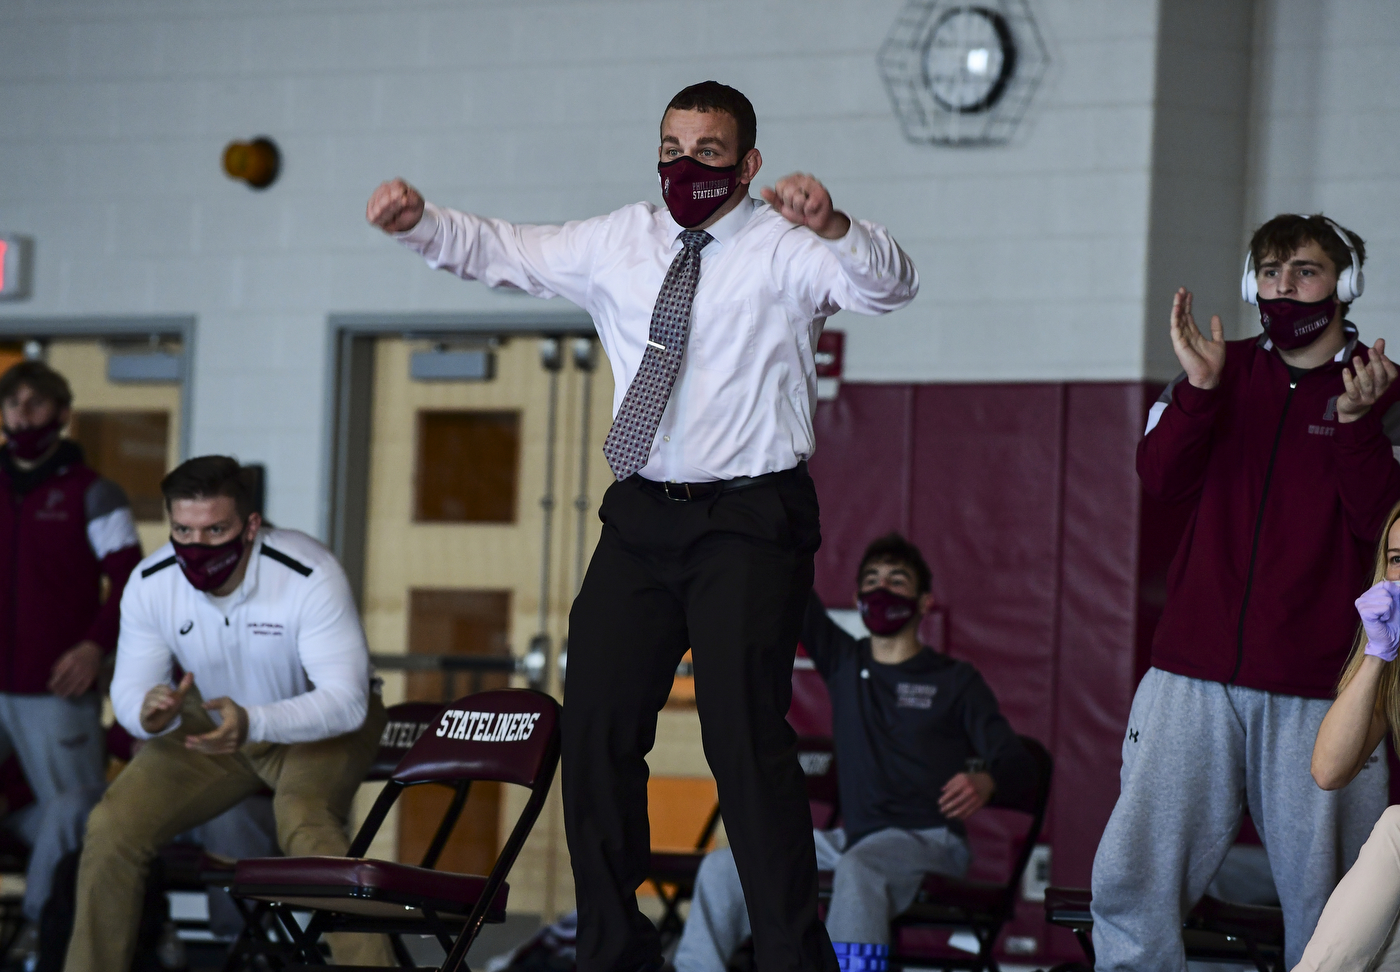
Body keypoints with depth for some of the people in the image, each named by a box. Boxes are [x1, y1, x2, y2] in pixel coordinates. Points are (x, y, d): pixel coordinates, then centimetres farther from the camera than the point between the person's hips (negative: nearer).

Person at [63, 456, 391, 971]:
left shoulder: (310, 576, -30)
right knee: (112, 825, -14)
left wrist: (252, 723, -49)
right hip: (213, 719, 4)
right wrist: (149, 713, -37)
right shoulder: (149, 585, -17)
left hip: (322, 726, -4)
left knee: (305, 823, -36)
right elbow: (129, 689, -10)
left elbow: (345, 701, -32)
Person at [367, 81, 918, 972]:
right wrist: (418, 221, -2)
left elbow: (891, 286, -19)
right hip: (643, 519, 5)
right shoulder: (616, 245, 12)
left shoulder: (784, 249, -4)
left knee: (745, 733, -14)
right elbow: (502, 250, 16)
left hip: (750, 525, -5)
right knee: (598, 730, 4)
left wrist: (832, 227, -40)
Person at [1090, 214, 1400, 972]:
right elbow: (1162, 477, 1)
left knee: (1322, 900, -5)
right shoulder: (1226, 370, 13)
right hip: (1194, 674, 2)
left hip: (1318, 688, -2)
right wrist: (1199, 387, -14)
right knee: (1130, 880, -5)